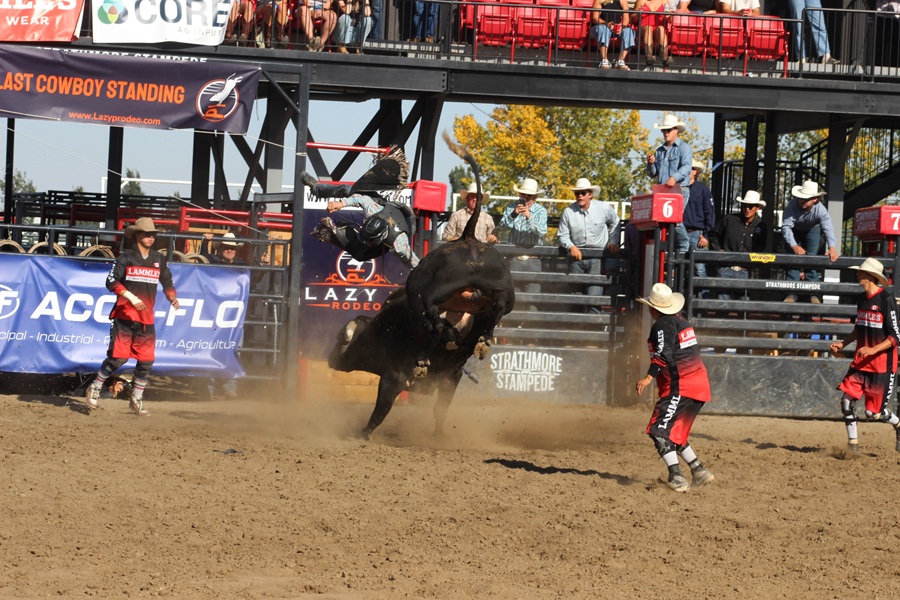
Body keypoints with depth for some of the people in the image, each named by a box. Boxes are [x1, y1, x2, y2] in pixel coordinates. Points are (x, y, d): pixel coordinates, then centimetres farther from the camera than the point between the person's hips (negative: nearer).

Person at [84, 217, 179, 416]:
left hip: (146, 319, 5)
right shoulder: (126, 257, -3)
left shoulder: (159, 259, 12)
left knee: (146, 361, 3)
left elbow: (167, 282, 21)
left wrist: (172, 297, 1)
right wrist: (131, 297, -22)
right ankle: (95, 389, 10)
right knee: (118, 357, -10)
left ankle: (137, 399, 19)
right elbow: (111, 281, -12)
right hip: (125, 316, -5)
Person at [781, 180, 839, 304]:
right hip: (794, 231, 0)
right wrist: (794, 246, -58)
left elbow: (828, 228, -49)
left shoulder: (820, 210, -37)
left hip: (813, 230, 0)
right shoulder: (793, 205, -38)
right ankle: (791, 294, -4)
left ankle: (813, 294, -2)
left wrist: (832, 247, -67)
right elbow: (786, 226, -43)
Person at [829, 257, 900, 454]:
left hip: (882, 364, -7)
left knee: (874, 412, -3)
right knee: (847, 400, -7)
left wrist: (873, 350, -25)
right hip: (860, 362, 7)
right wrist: (843, 344, 10)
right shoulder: (862, 298, 8)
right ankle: (853, 445, 3)